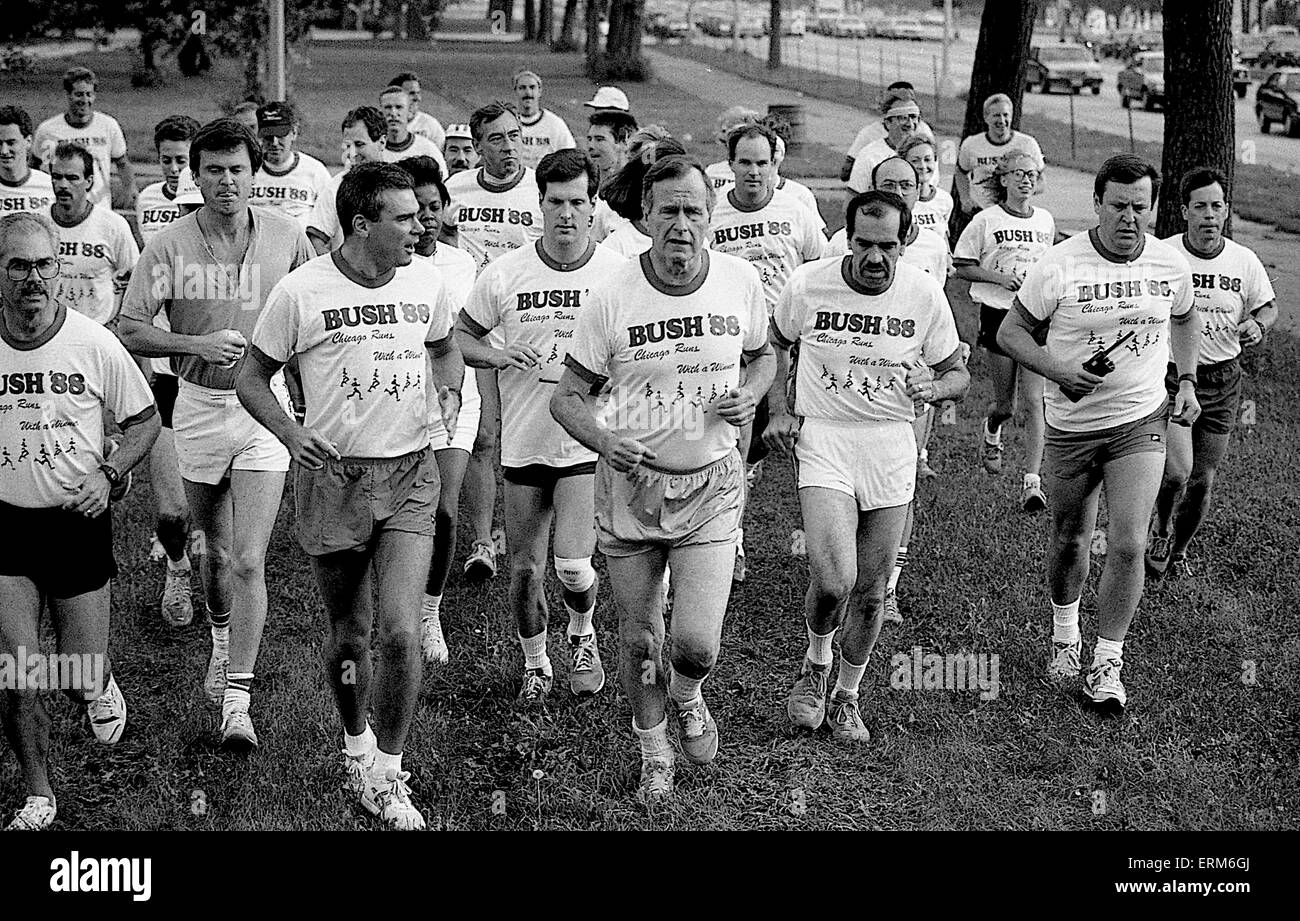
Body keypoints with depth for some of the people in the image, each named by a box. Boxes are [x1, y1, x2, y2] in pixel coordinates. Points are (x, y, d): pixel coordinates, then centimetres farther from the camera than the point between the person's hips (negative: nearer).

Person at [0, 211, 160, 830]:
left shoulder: (93, 343, -8)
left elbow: (144, 420, 3)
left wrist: (108, 475, -12)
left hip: (78, 523, -1)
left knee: (79, 679, 4)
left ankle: (102, 688, 42)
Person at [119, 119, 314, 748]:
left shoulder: (287, 239, -3)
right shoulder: (170, 247, -7)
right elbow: (128, 331, -7)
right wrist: (199, 345, -20)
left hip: (264, 409, -1)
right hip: (198, 407, 1)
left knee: (248, 561, -9)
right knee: (215, 552, 17)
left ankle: (238, 703, -6)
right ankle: (221, 643, 46)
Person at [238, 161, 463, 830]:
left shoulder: (426, 282, 1)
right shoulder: (301, 292, -9)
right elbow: (252, 378, 2)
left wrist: (449, 394, 2)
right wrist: (291, 433, -14)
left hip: (409, 473, 1)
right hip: (333, 476, -1)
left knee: (398, 632, -12)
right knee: (349, 638, 10)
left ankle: (386, 776, 6)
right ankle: (356, 742, 39)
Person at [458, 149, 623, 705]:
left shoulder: (620, 275, -5)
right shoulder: (505, 275, -4)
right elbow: (459, 337, 6)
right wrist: (501, 357, -13)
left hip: (590, 444, -2)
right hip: (524, 444, 2)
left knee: (573, 565, -12)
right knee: (524, 570, 7)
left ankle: (583, 636, 21)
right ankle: (535, 664, 31)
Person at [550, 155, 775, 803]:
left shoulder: (740, 281, -7)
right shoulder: (611, 298, -13)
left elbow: (761, 354, 13)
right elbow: (569, 395, -4)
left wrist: (749, 395, -9)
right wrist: (603, 439, -25)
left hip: (711, 483, 0)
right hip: (629, 483, 0)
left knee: (696, 644, -9)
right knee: (638, 641, 10)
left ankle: (687, 698, 28)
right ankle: (654, 753, 37)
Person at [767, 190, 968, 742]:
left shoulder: (924, 294, -6)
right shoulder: (808, 285, -8)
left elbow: (958, 374, 5)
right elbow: (776, 345, 13)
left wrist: (934, 387, -17)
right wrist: (778, 410, 2)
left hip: (891, 445, 2)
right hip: (822, 437, -2)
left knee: (870, 591, 7)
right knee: (832, 580, -18)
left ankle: (846, 697, 30)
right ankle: (815, 667, 13)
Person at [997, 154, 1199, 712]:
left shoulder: (1171, 265, -3)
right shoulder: (1060, 266, -14)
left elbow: (1184, 318, 20)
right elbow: (1010, 332, -7)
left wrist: (1186, 381, 9)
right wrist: (1058, 371, -22)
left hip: (1141, 423, 1)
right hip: (1071, 425, -1)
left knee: (1127, 546, -9)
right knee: (1070, 540, 14)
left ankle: (1107, 665, 5)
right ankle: (1065, 633, 41)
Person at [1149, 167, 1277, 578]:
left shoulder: (1244, 261, 0)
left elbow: (1268, 306, 15)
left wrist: (1256, 323, -9)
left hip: (1223, 381, 3)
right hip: (1169, 376, -3)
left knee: (1203, 481, 8)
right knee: (1176, 471, -20)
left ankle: (1178, 549, 34)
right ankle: (1161, 532, 13)